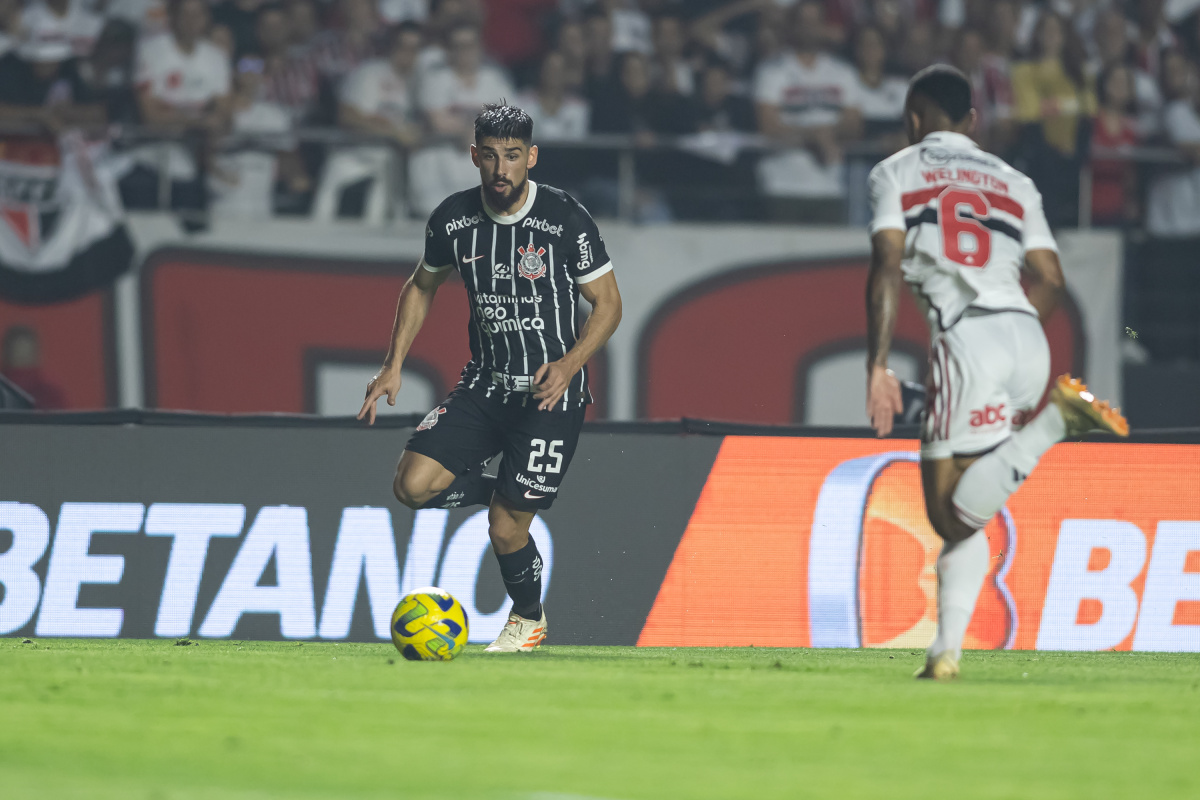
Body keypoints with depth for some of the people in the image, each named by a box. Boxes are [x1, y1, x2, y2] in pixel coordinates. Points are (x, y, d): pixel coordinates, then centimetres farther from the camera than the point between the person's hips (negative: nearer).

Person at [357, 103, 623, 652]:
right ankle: (509, 494, 15)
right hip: (485, 382, 4)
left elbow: (608, 304, -7)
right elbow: (422, 287, 14)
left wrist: (569, 364, -23)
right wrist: (394, 365, 5)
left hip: (550, 393, -4)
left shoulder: (566, 220, -15)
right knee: (414, 484, -14)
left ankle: (528, 619, 26)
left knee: (505, 528, -5)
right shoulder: (452, 220, -4)